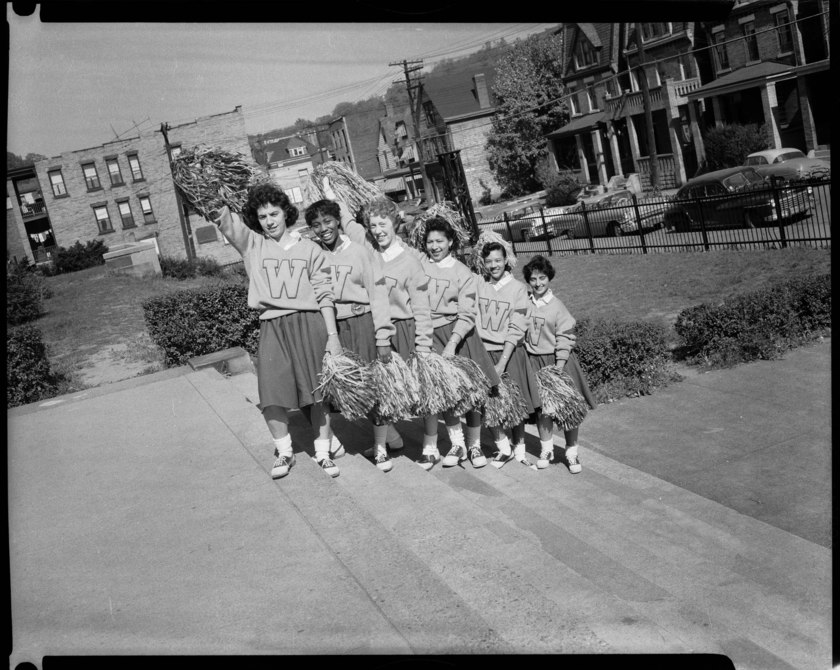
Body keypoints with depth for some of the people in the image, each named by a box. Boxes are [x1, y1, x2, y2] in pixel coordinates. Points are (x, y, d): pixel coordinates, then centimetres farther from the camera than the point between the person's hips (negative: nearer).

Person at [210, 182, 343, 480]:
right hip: (272, 326, 0)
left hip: (310, 323, 0)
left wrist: (333, 335, 0)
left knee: (319, 390, 3)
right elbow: (222, 217, -4)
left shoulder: (310, 249, 9)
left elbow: (324, 295, 6)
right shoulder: (251, 244, 10)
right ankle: (284, 451, 15)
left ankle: (323, 451, 19)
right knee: (272, 394, -5)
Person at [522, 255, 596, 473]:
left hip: (557, 361, -2)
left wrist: (559, 365, -15)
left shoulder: (556, 306, -6)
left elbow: (565, 337, -8)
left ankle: (571, 453, 13)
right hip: (534, 361, 2)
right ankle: (546, 449, 23)